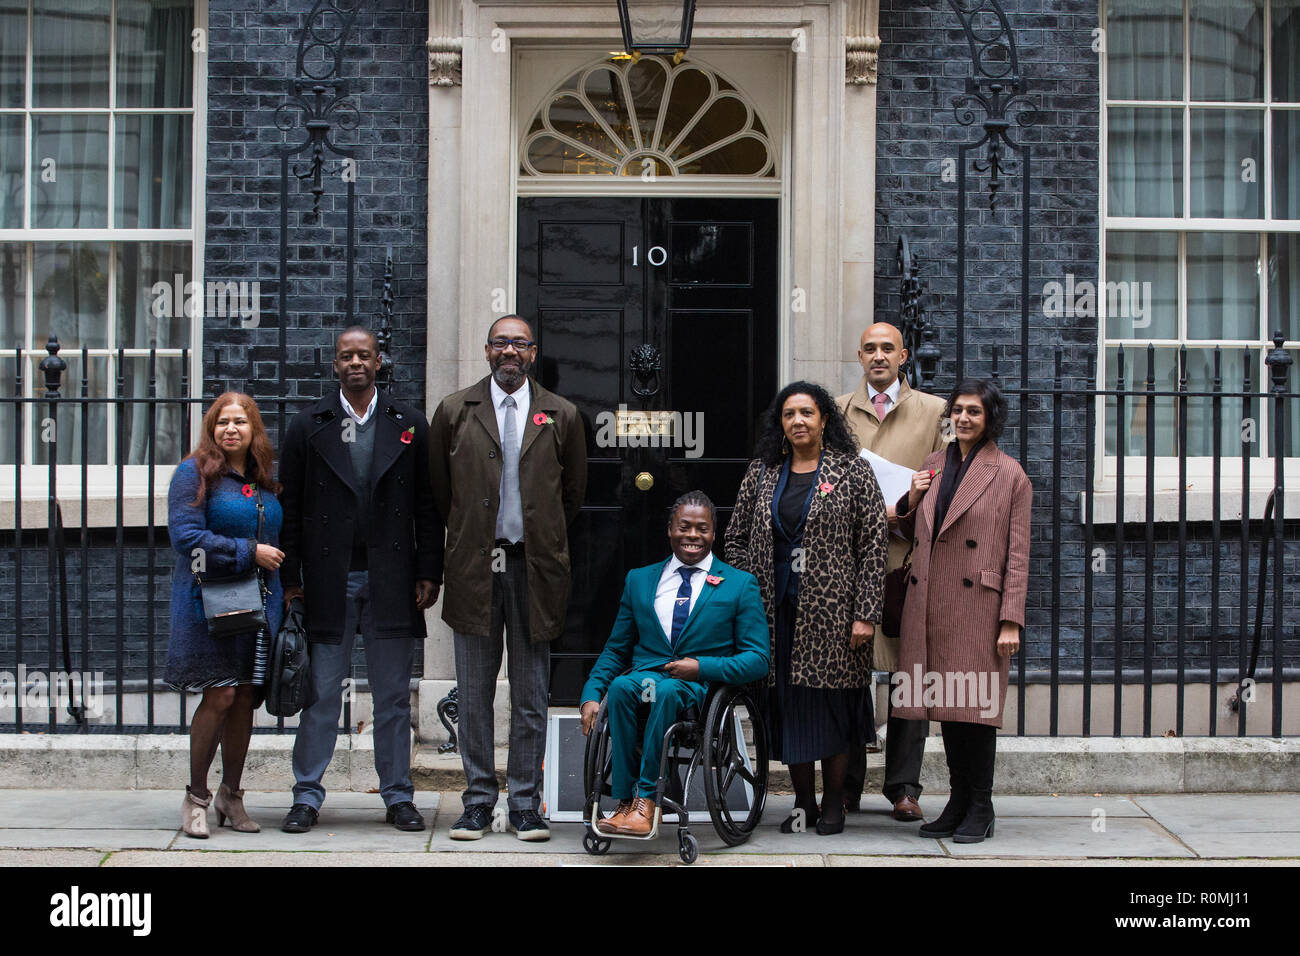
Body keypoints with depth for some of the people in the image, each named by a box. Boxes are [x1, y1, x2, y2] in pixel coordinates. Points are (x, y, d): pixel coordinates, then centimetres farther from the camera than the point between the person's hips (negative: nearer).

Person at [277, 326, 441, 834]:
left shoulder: (409, 425, 7)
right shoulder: (308, 426, 6)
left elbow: (427, 507, 7)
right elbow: (290, 508, 5)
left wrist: (428, 573, 0)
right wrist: (289, 578, -1)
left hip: (391, 578, 1)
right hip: (328, 578, -1)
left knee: (393, 695, 7)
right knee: (321, 692, 3)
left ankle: (398, 796, 16)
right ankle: (307, 796, 12)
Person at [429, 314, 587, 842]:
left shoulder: (561, 416, 6)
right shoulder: (454, 411, 6)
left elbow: (574, 492, 14)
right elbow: (438, 487, 12)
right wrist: (465, 537, 11)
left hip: (534, 569, 0)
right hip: (474, 566, 0)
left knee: (531, 697, 4)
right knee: (474, 695, 5)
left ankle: (526, 803, 13)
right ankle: (478, 801, 15)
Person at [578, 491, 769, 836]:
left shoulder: (740, 584, 8)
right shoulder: (638, 580, 17)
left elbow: (757, 659, 1)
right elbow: (615, 649, 17)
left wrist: (701, 666, -14)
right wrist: (591, 694, -1)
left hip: (701, 687, -3)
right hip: (644, 675, 3)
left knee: (666, 690, -37)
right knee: (620, 686, -32)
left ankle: (645, 798, -32)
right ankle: (624, 801, -30)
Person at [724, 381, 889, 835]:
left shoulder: (852, 471, -1)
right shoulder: (761, 473, 9)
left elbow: (873, 545, -4)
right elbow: (736, 539, 12)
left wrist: (865, 614, -10)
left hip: (833, 611, -3)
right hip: (778, 611, 3)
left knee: (832, 703, 2)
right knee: (787, 707, 5)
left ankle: (834, 803, 16)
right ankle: (803, 802, 17)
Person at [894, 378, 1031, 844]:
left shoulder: (1009, 474, -1)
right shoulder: (932, 465, 14)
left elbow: (1017, 554, -3)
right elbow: (913, 534, 23)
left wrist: (1011, 621, -9)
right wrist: (911, 501, 2)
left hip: (977, 605, -5)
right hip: (930, 603, 5)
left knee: (976, 704, -3)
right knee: (947, 703, 9)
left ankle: (980, 809, 7)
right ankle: (958, 801, 18)